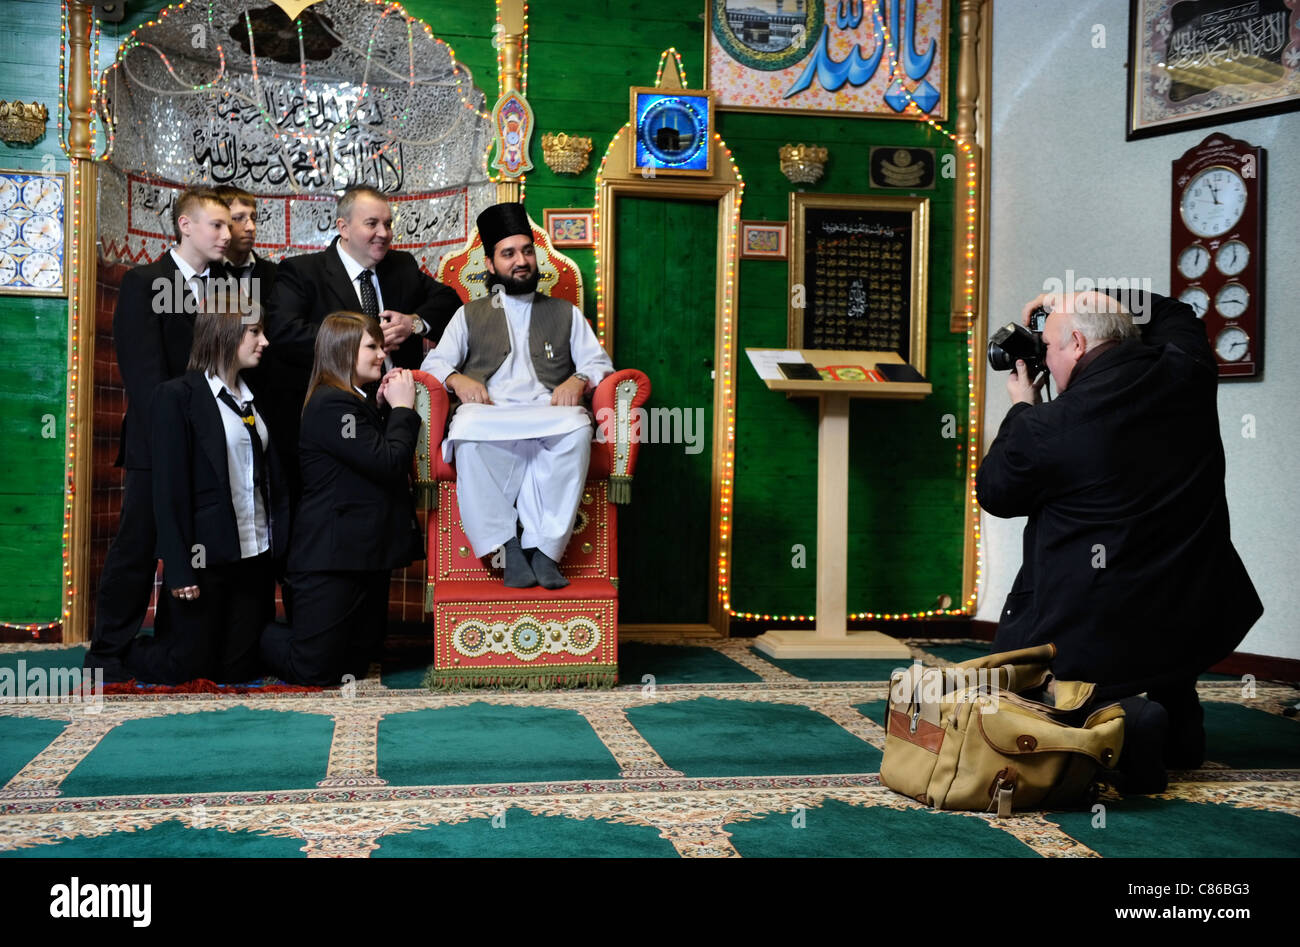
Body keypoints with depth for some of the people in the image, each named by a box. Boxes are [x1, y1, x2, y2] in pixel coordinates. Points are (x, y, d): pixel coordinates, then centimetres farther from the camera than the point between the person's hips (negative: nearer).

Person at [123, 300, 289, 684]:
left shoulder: (252, 399, 11)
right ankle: (120, 652, 34)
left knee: (238, 669, 11)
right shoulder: (177, 396, -8)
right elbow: (169, 489, -12)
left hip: (256, 553, 6)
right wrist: (178, 568, -15)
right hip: (207, 555, -6)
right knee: (183, 667, 6)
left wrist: (282, 543, 0)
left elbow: (274, 478, 10)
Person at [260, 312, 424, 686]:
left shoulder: (357, 402, 16)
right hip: (332, 555, -10)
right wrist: (402, 408, -9)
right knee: (315, 670, -4)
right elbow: (389, 464, -22)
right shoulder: (332, 404, -16)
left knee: (357, 663, 16)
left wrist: (386, 407, 5)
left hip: (365, 552, 10)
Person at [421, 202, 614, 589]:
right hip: (489, 415, 0)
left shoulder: (565, 313, 29)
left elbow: (599, 361, 19)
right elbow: (434, 362, 18)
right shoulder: (470, 315, 28)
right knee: (467, 427, -38)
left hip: (547, 413, 0)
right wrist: (457, 379, -6)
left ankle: (544, 546, -32)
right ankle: (508, 546, -30)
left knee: (577, 426, -37)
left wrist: (578, 380, -5)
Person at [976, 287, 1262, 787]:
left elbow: (994, 492, 2)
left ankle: (1119, 725, -11)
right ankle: (1179, 720, 30)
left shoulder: (1046, 427, -19)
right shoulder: (1189, 373, -3)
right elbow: (1174, 315, 22)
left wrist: (1022, 410, 14)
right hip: (1201, 621, 6)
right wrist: (1079, 301, 21)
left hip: (1095, 636, -6)